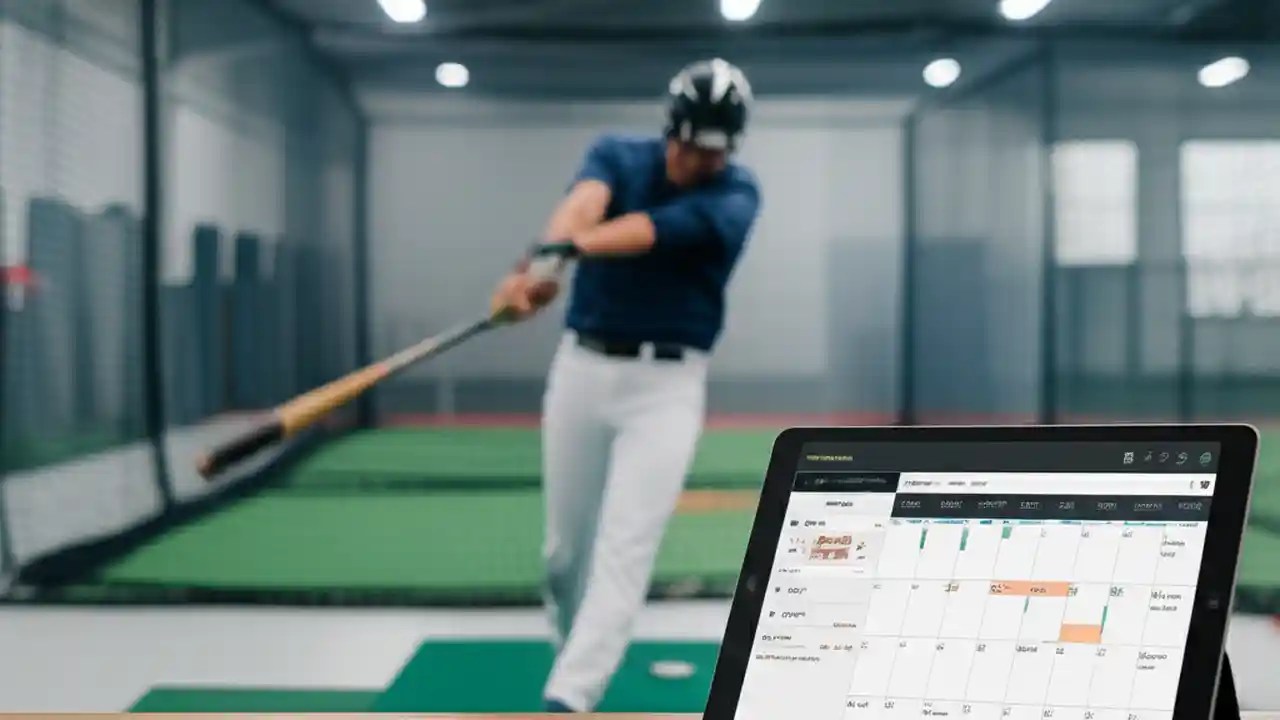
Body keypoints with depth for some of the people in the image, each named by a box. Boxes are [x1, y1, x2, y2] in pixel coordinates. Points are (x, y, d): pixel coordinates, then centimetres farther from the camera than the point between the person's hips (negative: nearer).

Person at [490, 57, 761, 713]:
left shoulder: (735, 195, -8)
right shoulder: (616, 156, 0)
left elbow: (657, 230, -28)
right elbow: (583, 203, -24)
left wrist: (563, 250, -45)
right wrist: (546, 260, -47)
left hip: (667, 384, -3)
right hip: (580, 368, 3)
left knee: (626, 547, -14)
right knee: (565, 544, 10)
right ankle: (574, 652, 36)